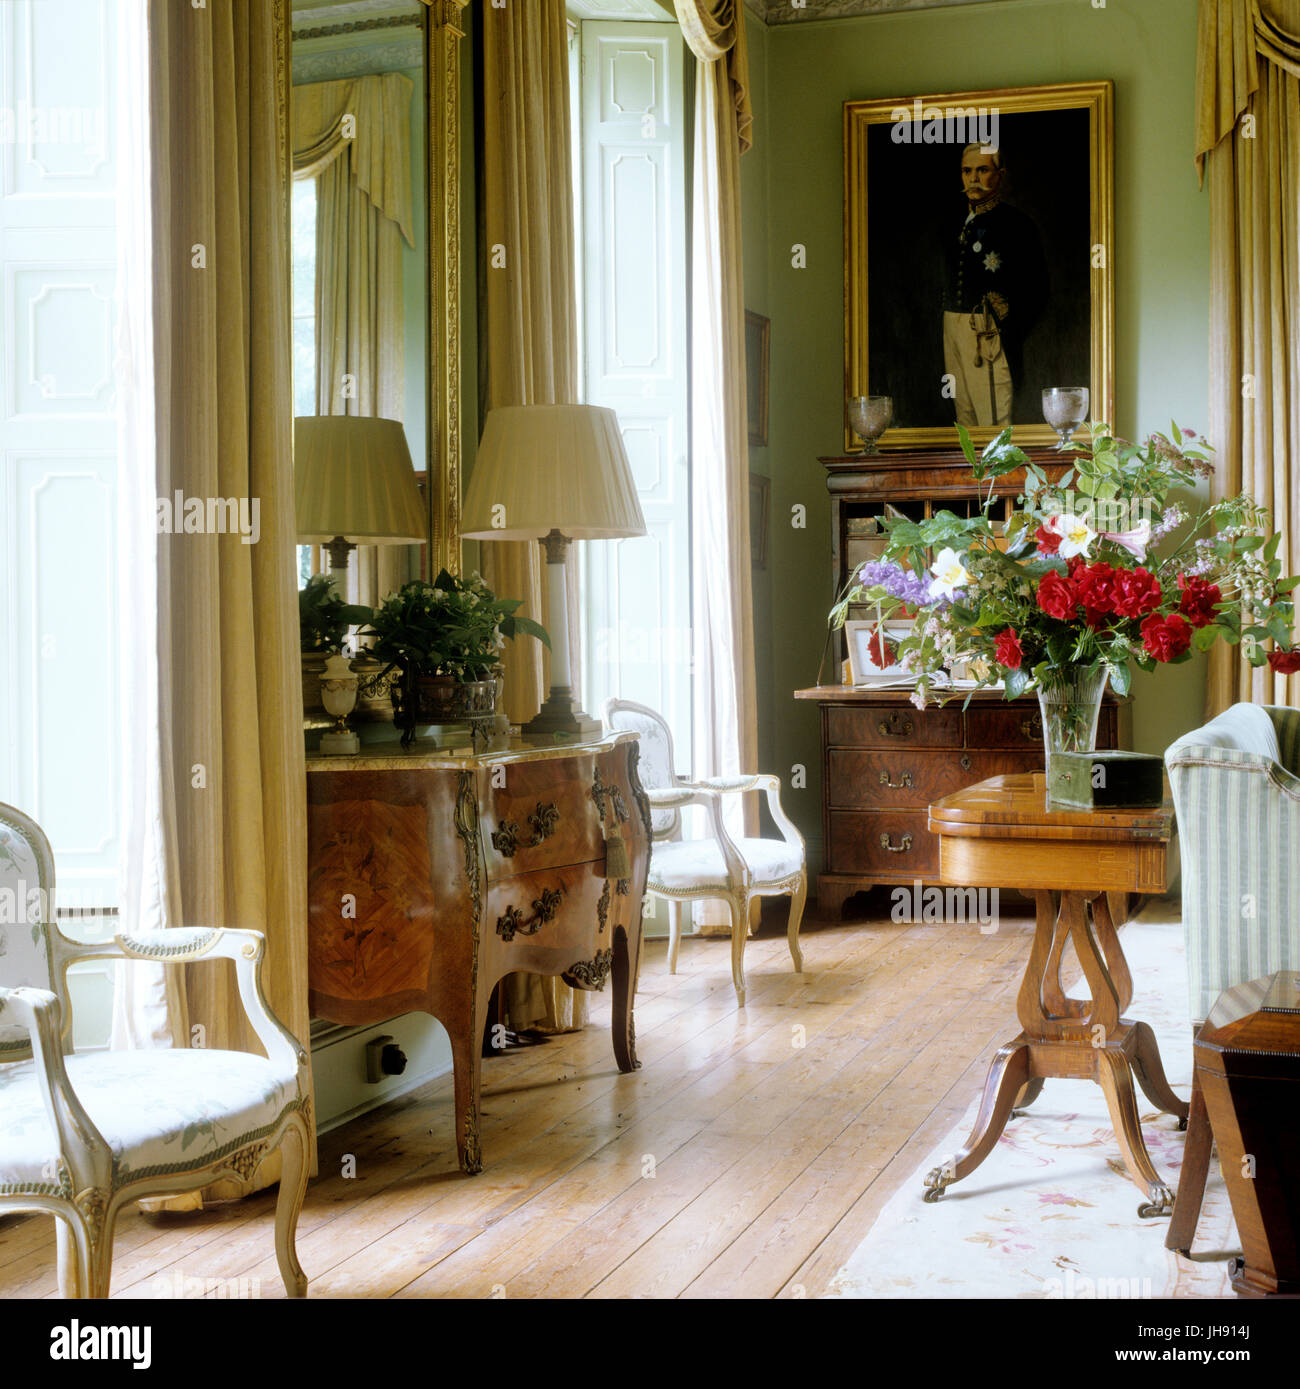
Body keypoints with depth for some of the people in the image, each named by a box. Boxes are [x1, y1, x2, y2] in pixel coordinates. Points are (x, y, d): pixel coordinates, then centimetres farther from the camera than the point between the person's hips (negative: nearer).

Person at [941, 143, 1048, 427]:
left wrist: (1007, 325, -10)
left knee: (994, 422, -10)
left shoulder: (1015, 223, -3)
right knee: (965, 419, 9)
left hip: (989, 331, -7)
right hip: (952, 327, 7)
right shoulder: (957, 223, 17)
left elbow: (1036, 287, -7)